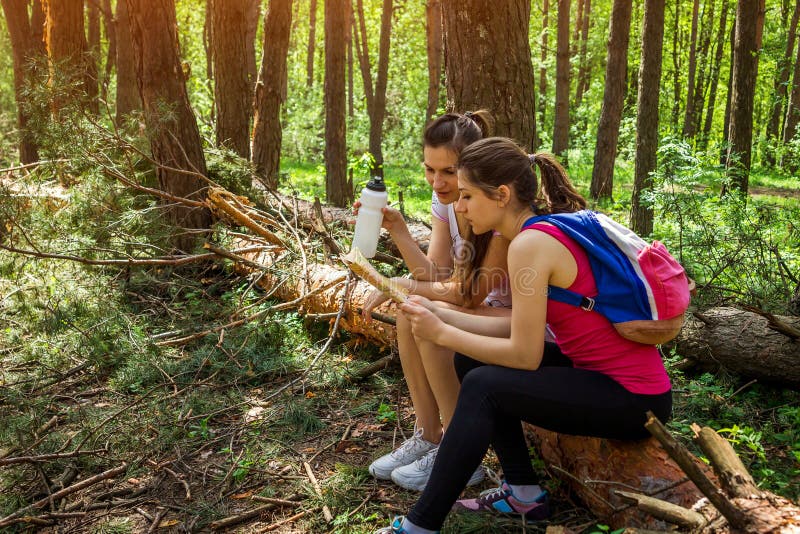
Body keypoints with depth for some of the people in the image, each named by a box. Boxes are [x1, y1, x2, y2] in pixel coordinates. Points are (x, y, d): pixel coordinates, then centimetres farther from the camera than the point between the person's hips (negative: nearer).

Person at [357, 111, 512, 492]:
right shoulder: (446, 199, -1)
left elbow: (474, 293, -22)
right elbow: (436, 276, -6)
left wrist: (402, 286, -20)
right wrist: (397, 229, -19)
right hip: (492, 312, 8)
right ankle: (427, 438, -2)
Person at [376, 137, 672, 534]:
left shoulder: (530, 243, -21)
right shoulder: (550, 227, 6)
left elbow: (524, 355, -19)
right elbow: (517, 329, 6)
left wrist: (441, 334, -11)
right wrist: (438, 314, 1)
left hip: (633, 400, -9)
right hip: (600, 369, 9)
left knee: (483, 386, -18)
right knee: (472, 359, 5)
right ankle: (524, 493, 13)